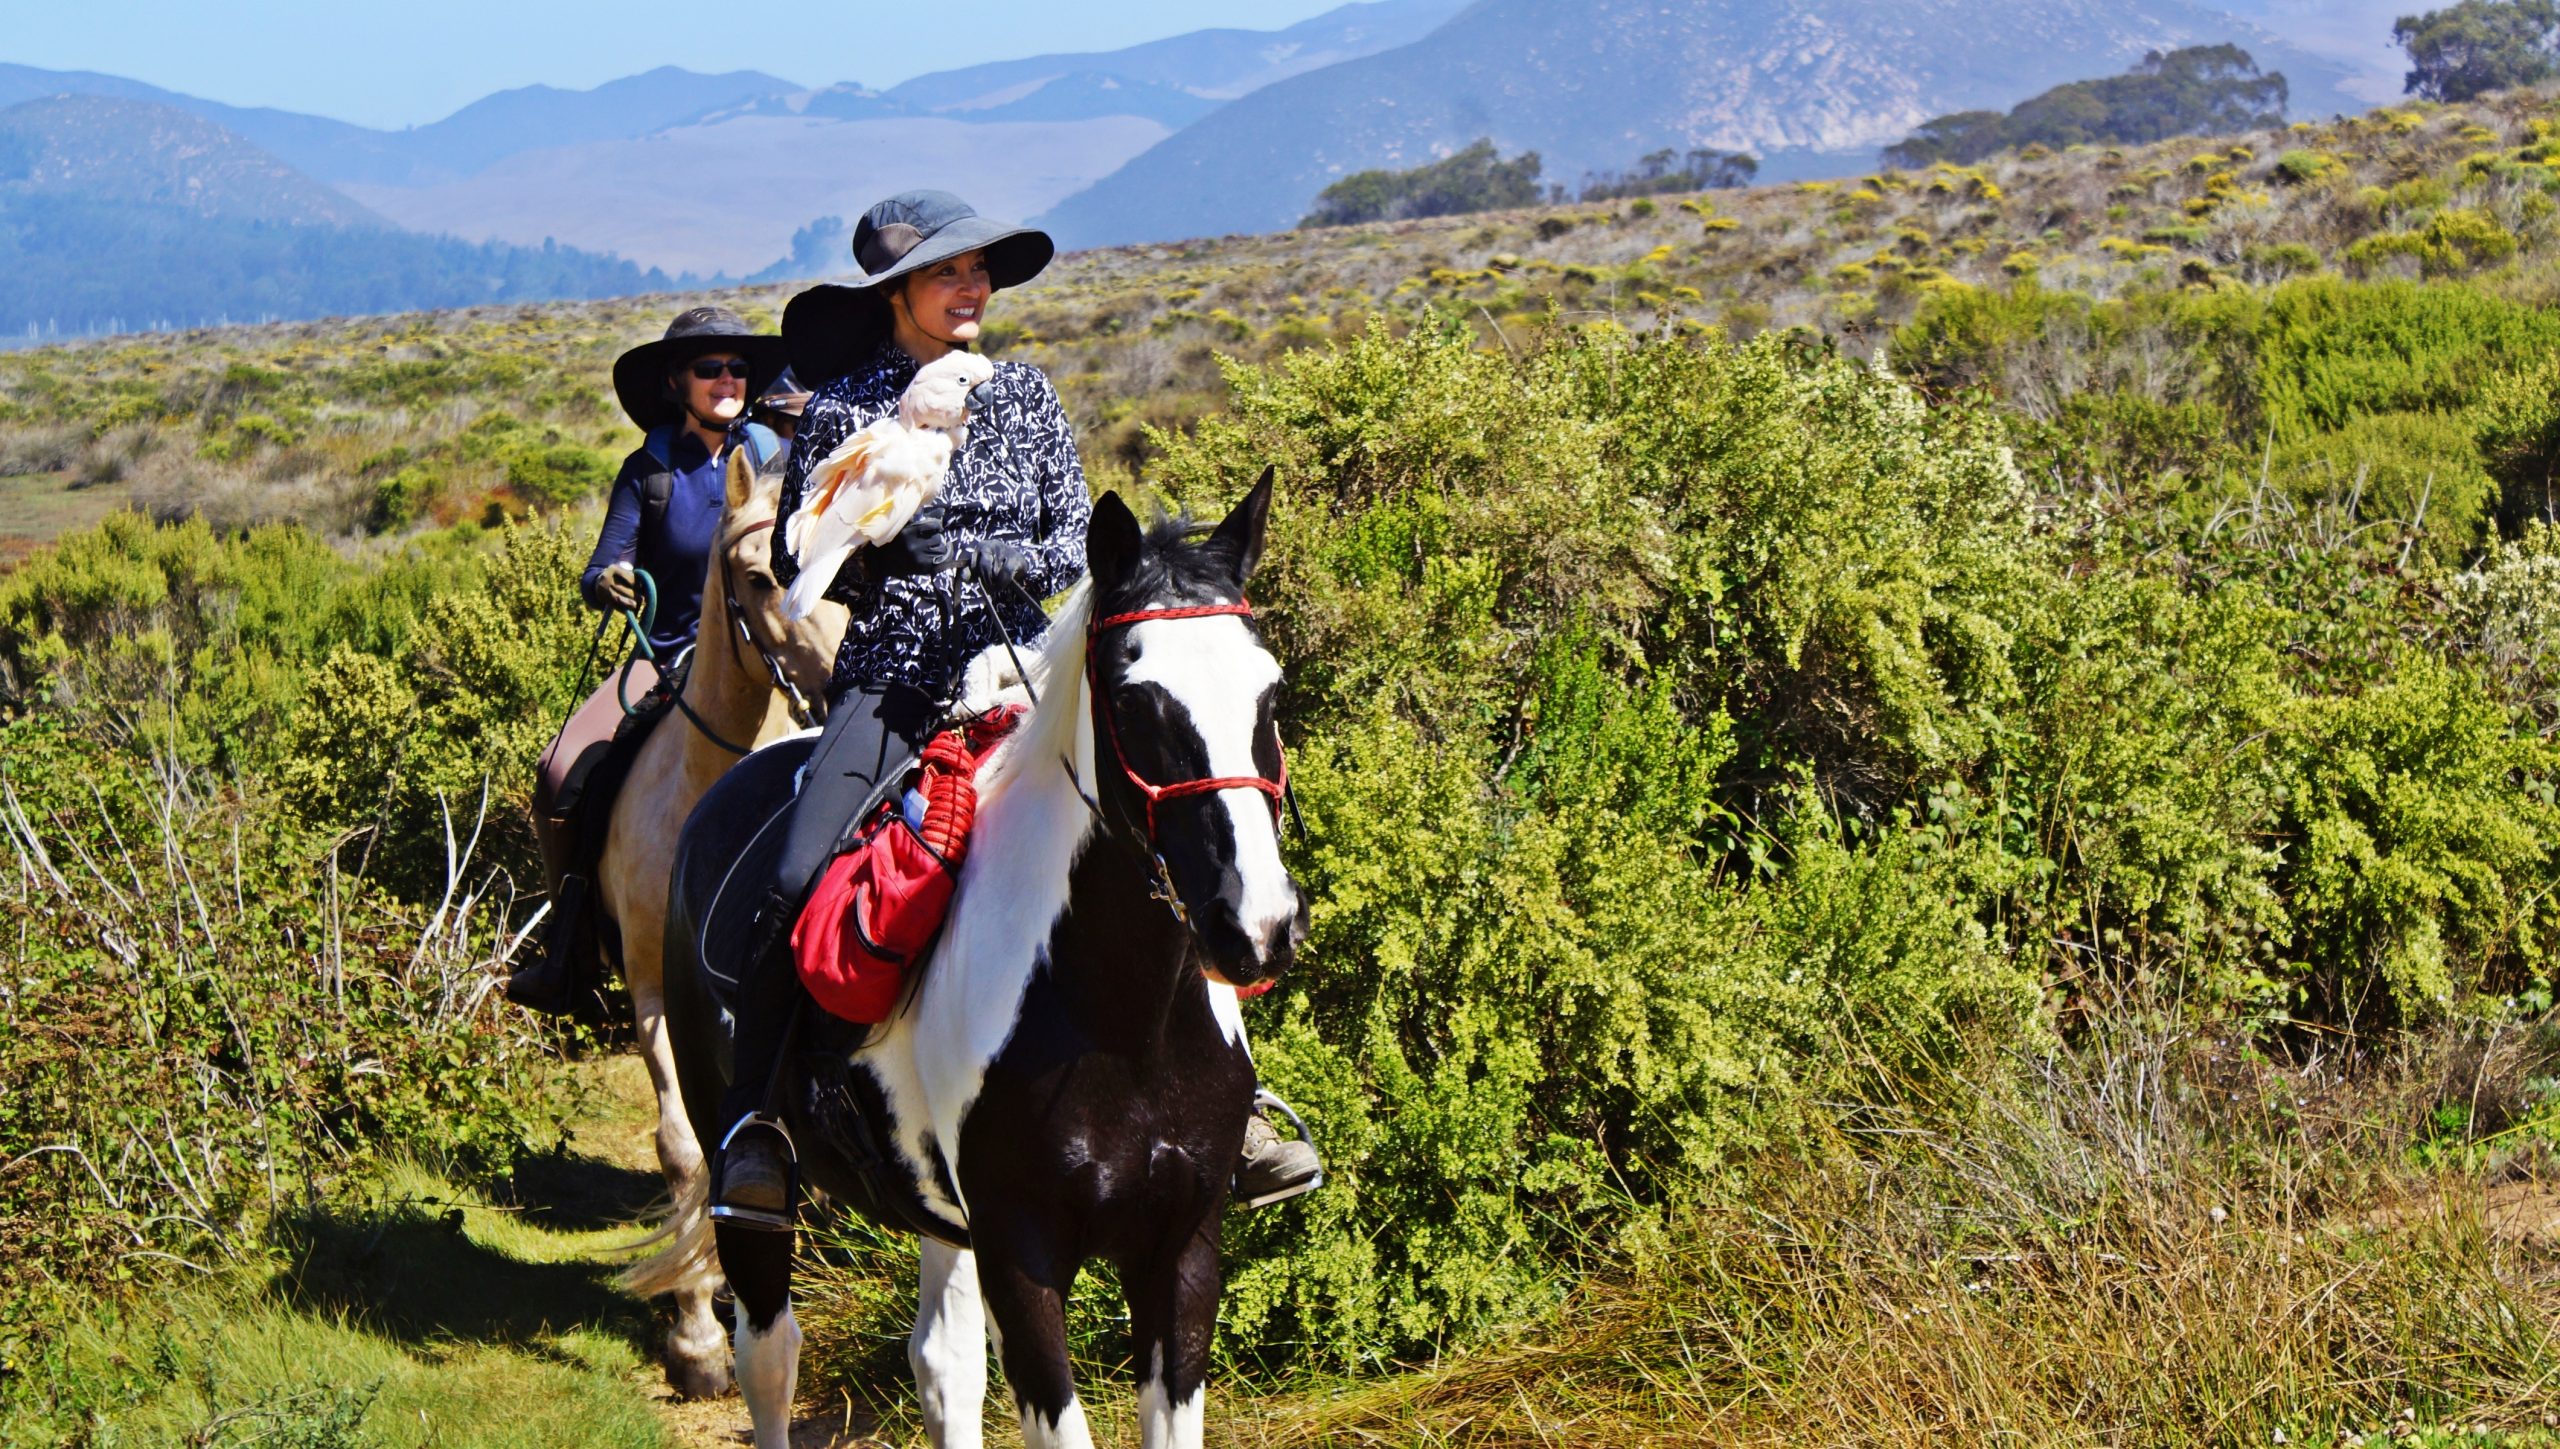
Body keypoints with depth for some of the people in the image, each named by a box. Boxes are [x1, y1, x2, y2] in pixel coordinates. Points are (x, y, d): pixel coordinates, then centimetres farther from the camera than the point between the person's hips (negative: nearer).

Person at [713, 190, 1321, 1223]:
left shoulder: (1025, 397, 11)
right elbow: (797, 558, 5)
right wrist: (873, 546, -15)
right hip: (890, 677, -2)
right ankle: (753, 1127, -10)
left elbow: (1079, 534, 8)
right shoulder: (843, 410, 4)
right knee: (798, 885, -23)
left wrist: (1017, 562, -13)